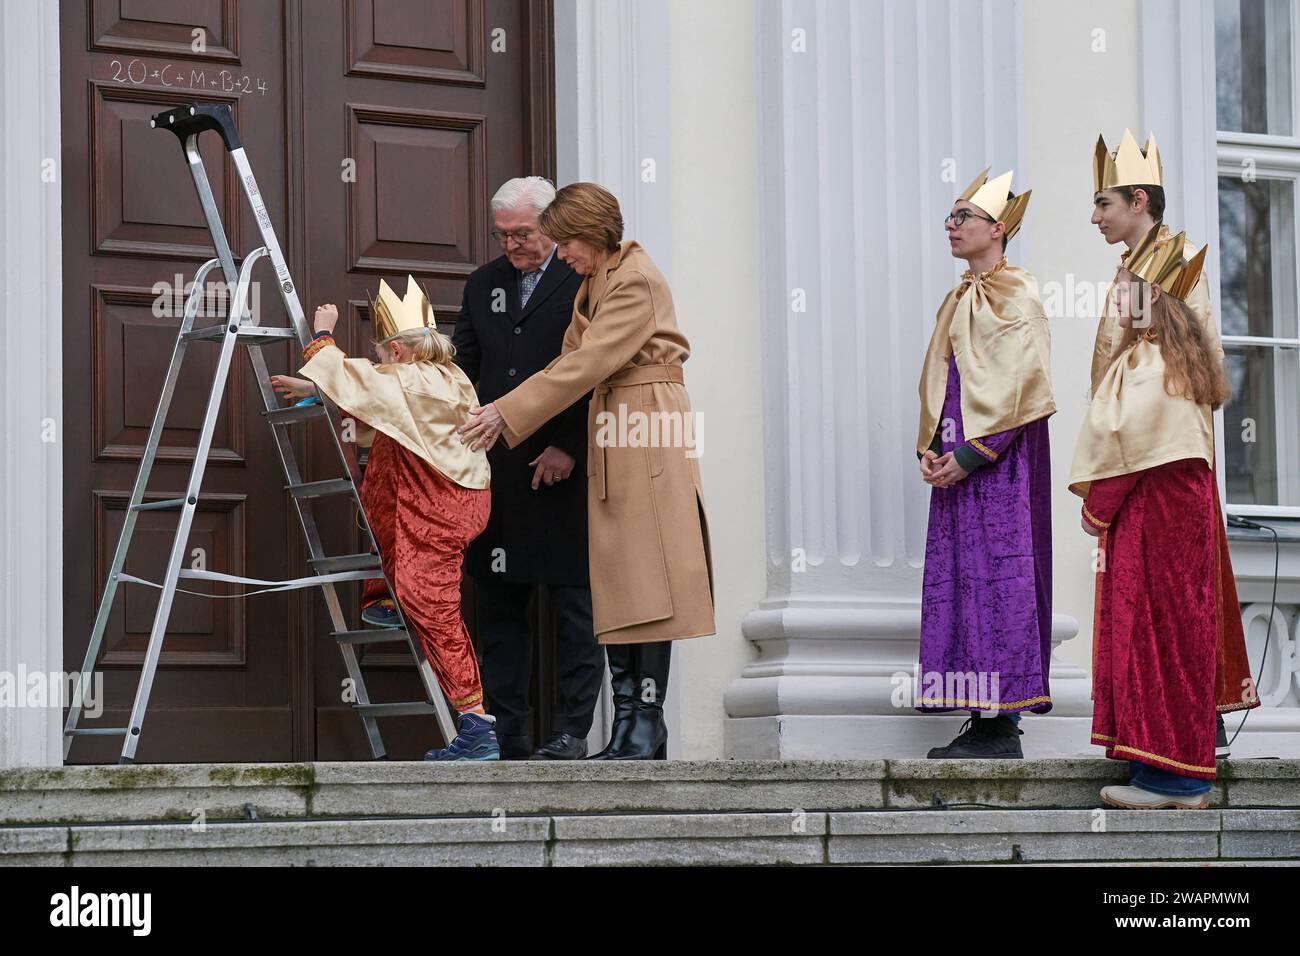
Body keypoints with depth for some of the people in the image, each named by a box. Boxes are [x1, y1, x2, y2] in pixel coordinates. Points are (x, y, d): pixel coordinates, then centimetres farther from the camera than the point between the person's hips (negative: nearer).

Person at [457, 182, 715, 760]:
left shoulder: (637, 281, -12)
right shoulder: (594, 283, 17)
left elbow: (589, 364, -17)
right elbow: (572, 360, 19)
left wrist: (507, 414, -17)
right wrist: (502, 412, 9)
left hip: (648, 432, -9)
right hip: (611, 432, 9)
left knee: (643, 578, -10)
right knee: (614, 585, 5)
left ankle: (645, 733, -11)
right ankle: (629, 729, 6)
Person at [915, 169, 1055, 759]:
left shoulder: (1015, 295, -6)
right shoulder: (960, 299, 19)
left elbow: (1016, 383, -14)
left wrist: (970, 453, -17)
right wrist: (930, 449, 5)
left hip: (1000, 459, -8)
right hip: (956, 460, 8)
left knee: (997, 573, -10)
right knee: (959, 576, 4)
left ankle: (1003, 724, -10)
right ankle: (981, 720, 6)